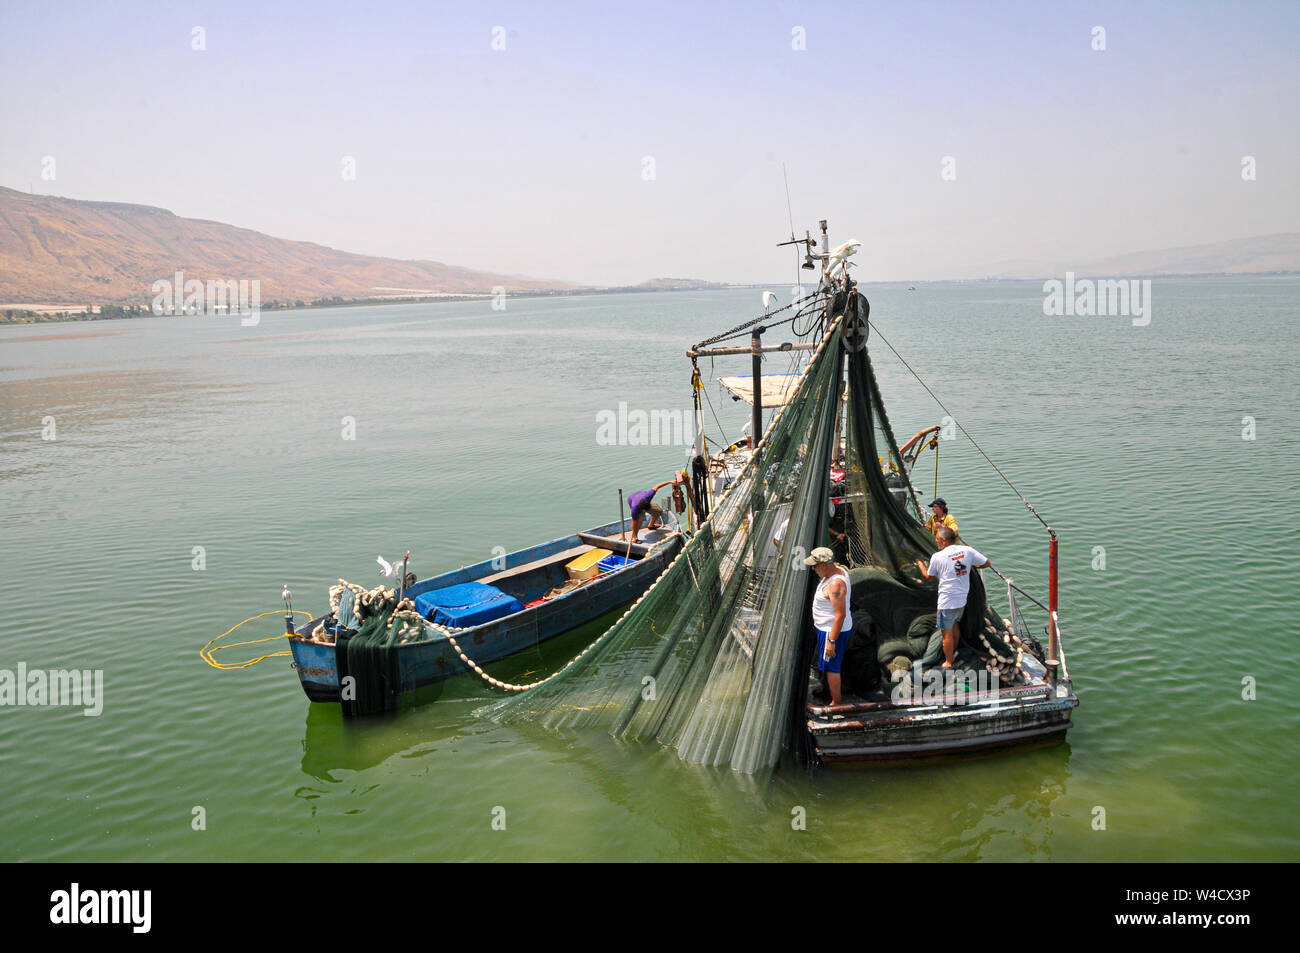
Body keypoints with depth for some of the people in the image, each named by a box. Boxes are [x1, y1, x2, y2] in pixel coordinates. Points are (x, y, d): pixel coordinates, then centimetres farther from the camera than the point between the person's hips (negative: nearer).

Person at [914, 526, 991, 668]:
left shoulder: (937, 557, -15)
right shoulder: (967, 551, -6)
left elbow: (929, 576, 1)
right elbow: (987, 563, 1)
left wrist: (921, 565, 19)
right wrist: (972, 566, 18)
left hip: (947, 602, -5)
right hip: (962, 599, 5)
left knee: (947, 632, 7)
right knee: (954, 625, 28)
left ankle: (948, 662, 17)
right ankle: (954, 651, 45)